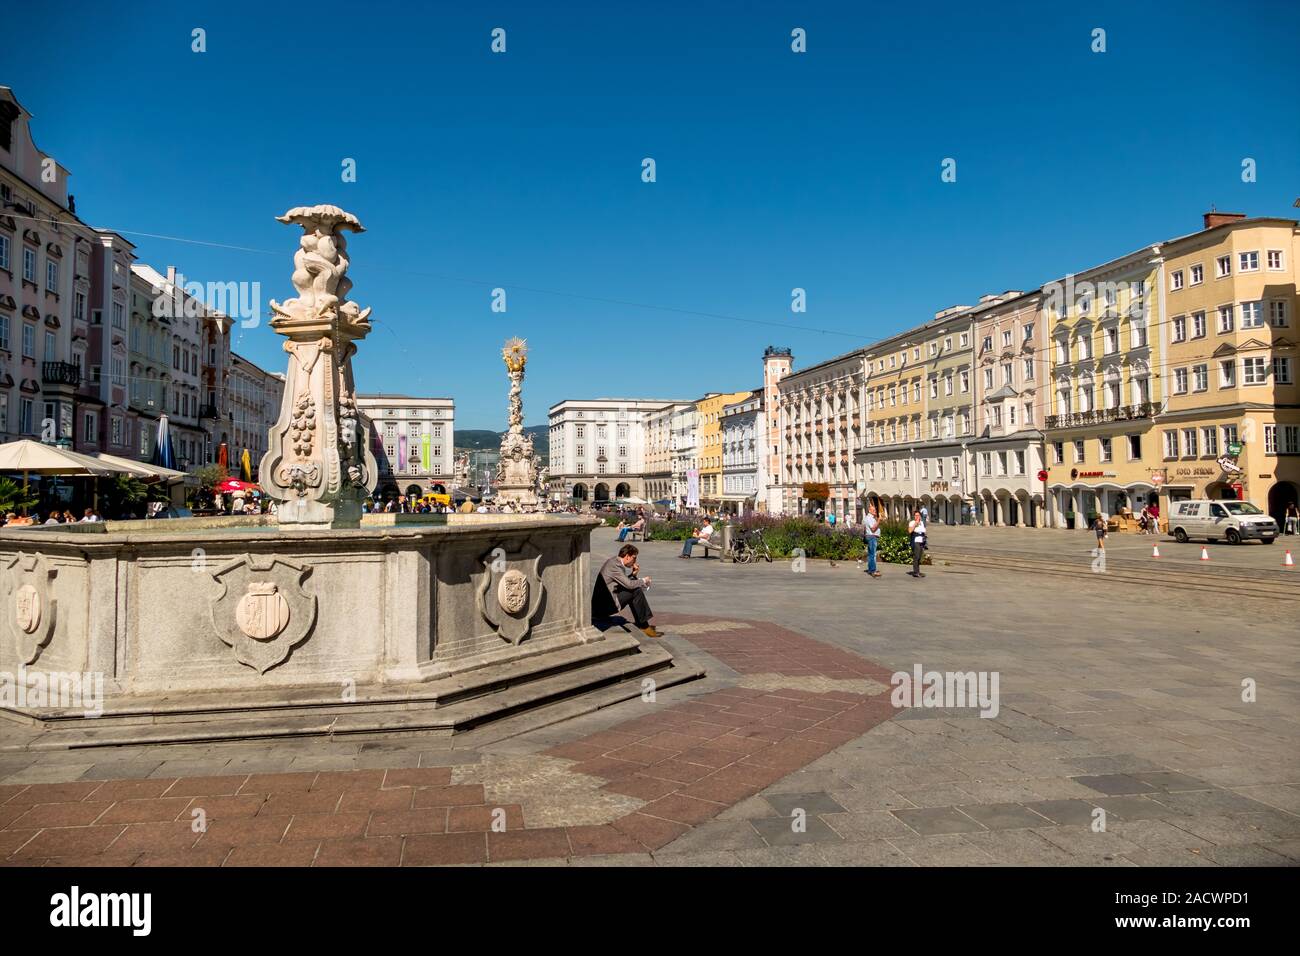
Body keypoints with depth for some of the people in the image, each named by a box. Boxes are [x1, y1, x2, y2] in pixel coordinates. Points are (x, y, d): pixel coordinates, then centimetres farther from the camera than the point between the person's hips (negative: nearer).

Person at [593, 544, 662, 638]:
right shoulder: (614, 565, -18)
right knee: (637, 591, -15)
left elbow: (626, 581, 19)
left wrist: (634, 574, 2)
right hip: (605, 605, -10)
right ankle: (643, 626, -7)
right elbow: (629, 584, -23)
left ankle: (640, 622, 11)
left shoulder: (616, 561, 12)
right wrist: (643, 581, -6)